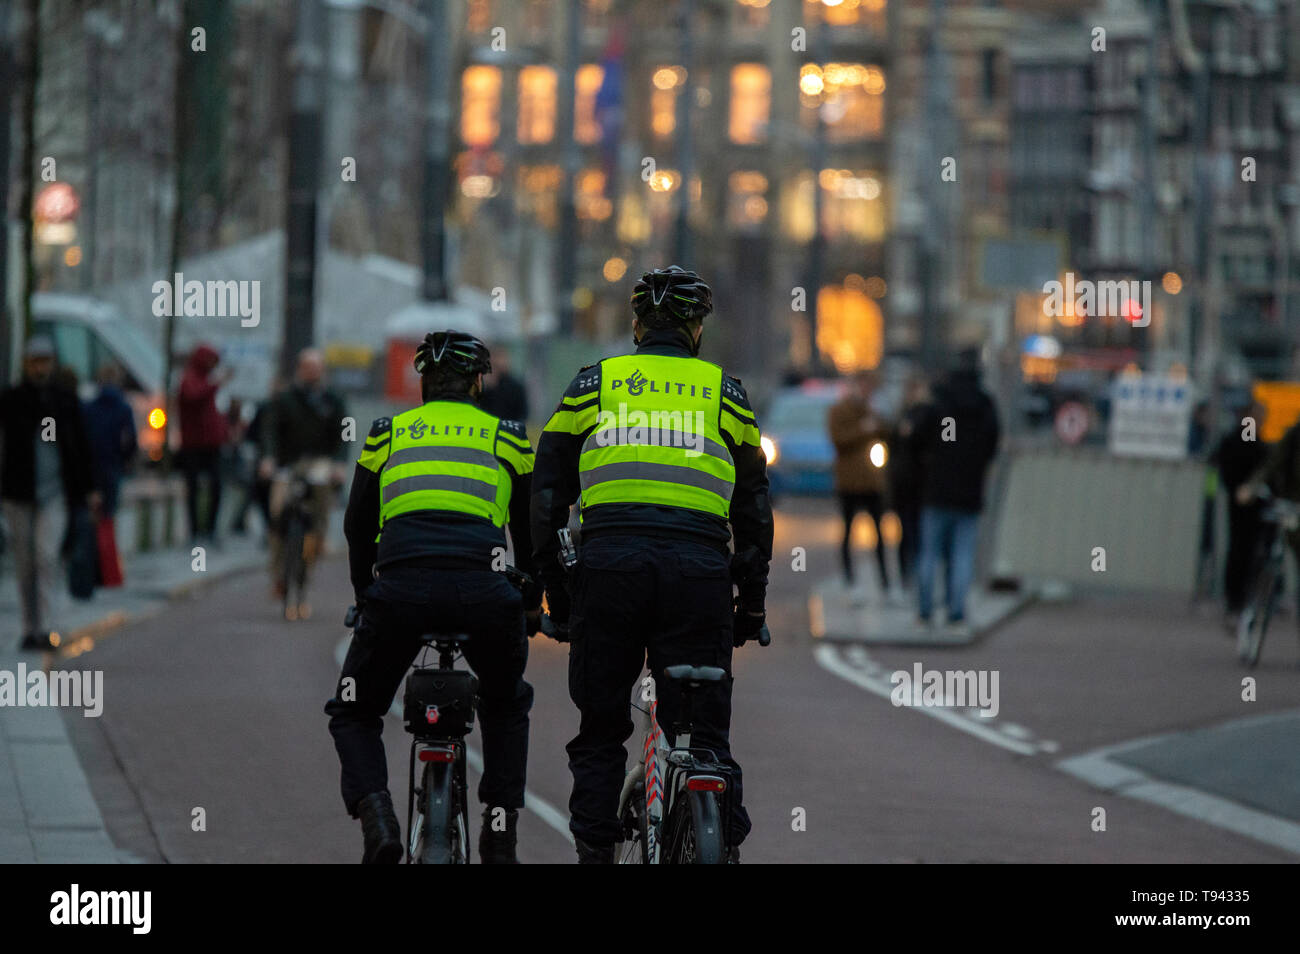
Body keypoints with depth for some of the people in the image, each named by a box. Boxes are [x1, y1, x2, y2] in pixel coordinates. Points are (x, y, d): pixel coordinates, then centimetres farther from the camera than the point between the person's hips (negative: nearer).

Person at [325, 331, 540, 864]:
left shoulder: (387, 435, 25)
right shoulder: (508, 438, 24)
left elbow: (358, 529, 34)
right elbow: (530, 533, 34)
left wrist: (365, 596, 51)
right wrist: (531, 604, 49)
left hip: (400, 590, 0)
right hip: (483, 593, 1)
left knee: (353, 715, 20)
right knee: (507, 705, 31)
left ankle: (375, 815, -7)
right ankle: (501, 834, 19)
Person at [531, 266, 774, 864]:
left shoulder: (594, 383, 16)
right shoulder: (724, 391, 17)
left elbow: (548, 494, 13)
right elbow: (753, 508, 17)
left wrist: (555, 591, 18)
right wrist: (752, 605, 23)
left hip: (608, 567, 0)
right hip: (699, 575, 0)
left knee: (600, 732, 11)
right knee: (706, 737, 7)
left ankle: (594, 852, 7)